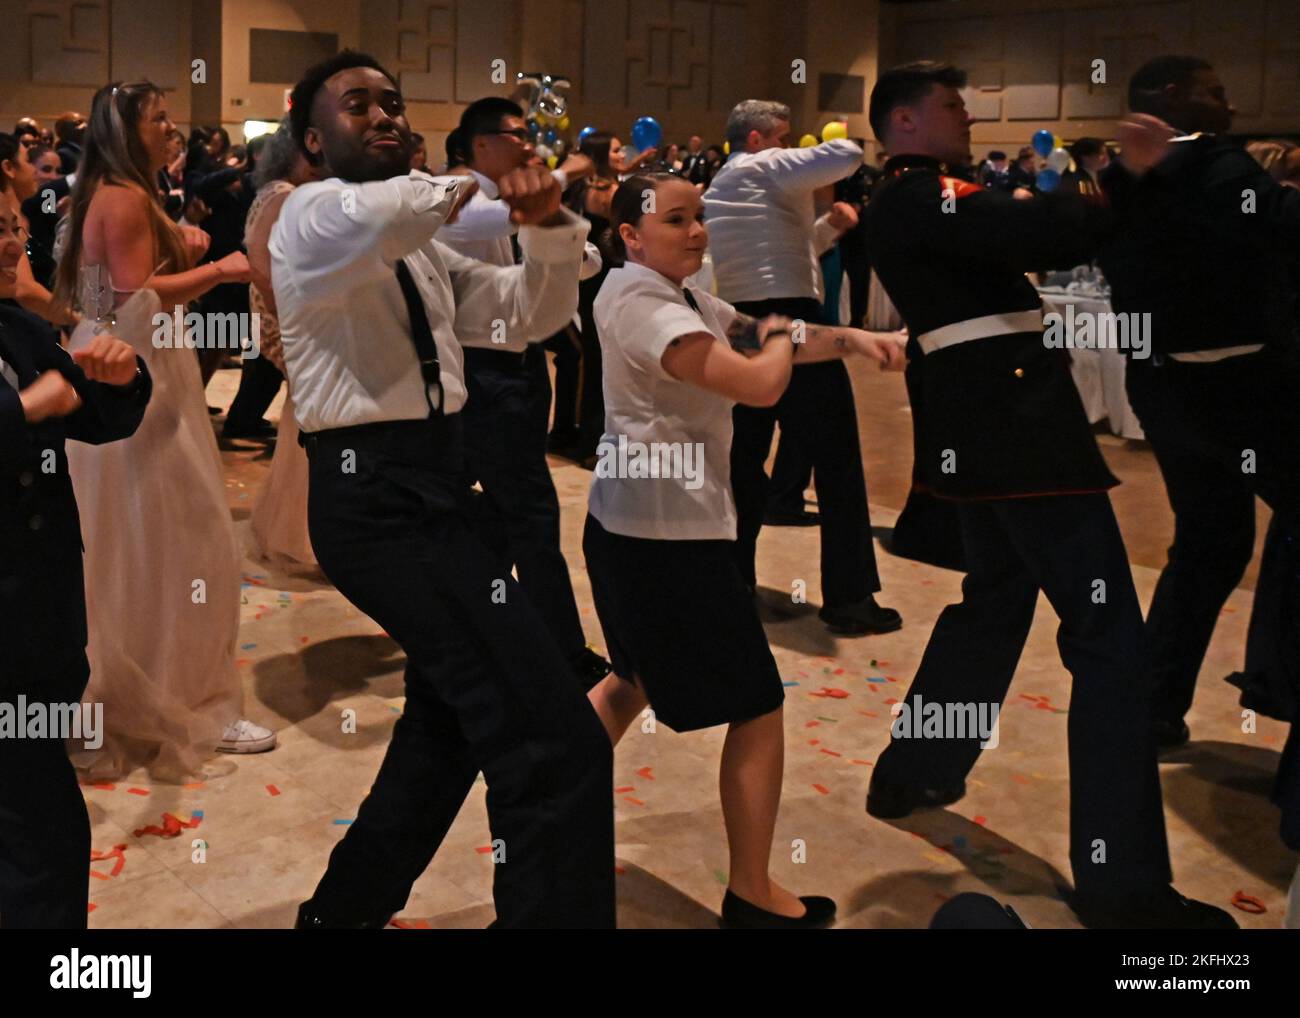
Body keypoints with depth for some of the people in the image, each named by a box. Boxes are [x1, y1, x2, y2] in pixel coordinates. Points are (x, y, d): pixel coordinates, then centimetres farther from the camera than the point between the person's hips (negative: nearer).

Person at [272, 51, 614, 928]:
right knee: (559, 741, -18)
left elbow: (533, 313, 17)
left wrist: (547, 225, -2)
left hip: (431, 488, 10)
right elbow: (377, 215, -30)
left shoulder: (421, 246, 20)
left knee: (452, 717, 26)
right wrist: (466, 187, -10)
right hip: (376, 495, -10)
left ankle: (346, 910, 42)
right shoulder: (314, 215, -5)